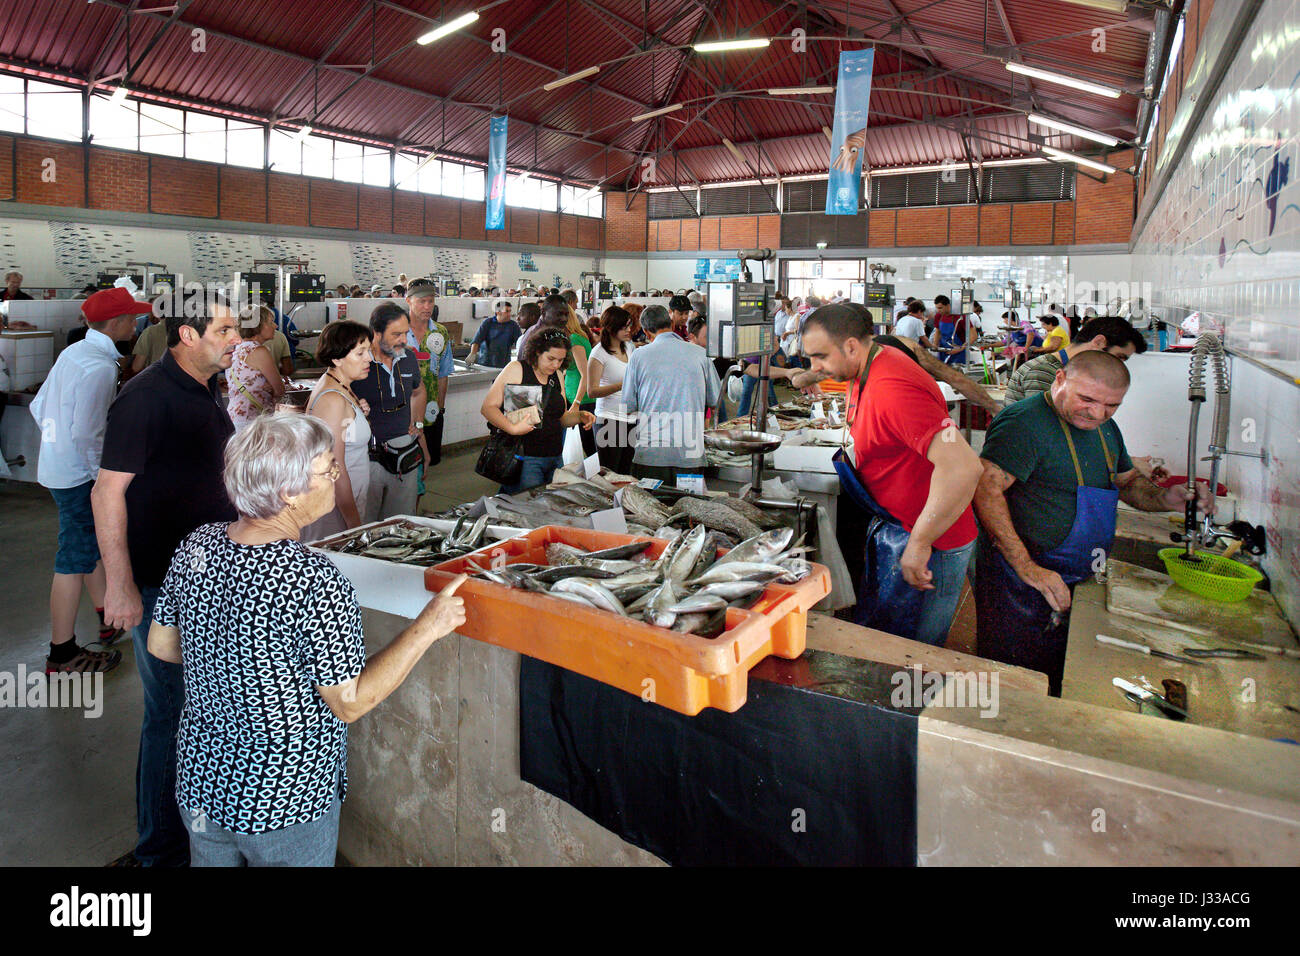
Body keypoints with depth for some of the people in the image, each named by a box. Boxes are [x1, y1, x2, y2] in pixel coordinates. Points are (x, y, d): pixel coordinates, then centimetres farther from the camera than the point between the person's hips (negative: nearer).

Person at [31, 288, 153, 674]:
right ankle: (62, 654, 10)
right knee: (76, 559, 0)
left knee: (94, 541, 22)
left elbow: (39, 406, 14)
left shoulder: (74, 352, 7)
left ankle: (109, 619, 38)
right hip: (78, 474, -10)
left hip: (56, 465, 10)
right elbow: (88, 434, -25)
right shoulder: (100, 366, -22)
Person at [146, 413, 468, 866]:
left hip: (198, 782, 6)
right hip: (284, 804, -5)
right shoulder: (317, 583, -30)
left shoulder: (197, 544, -10)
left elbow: (161, 646, 4)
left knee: (214, 856, 28)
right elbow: (349, 704, -22)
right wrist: (427, 628, -18)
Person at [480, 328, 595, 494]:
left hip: (555, 458, 7)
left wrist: (580, 417, 1)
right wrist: (512, 428, -26)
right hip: (525, 458, -7)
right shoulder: (517, 369, -5)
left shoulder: (557, 376, 14)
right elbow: (488, 407, -11)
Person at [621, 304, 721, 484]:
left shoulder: (638, 356, 0)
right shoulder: (701, 354, 3)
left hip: (650, 454, -1)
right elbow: (715, 400, 11)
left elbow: (628, 407, 3)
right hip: (690, 454, 1)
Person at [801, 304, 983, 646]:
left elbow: (962, 468, -39)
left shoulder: (894, 389, -30)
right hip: (890, 524, 11)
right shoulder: (865, 373, 2)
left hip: (929, 541, -10)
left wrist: (919, 544, -32)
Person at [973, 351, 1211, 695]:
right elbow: (985, 490, -29)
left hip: (1071, 583, 9)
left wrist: (1164, 499, 5)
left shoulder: (1105, 428, 12)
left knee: (1055, 684, 17)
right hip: (1019, 582, -9)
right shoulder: (1026, 422, -18)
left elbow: (1127, 482, 29)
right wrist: (1028, 568, -31)